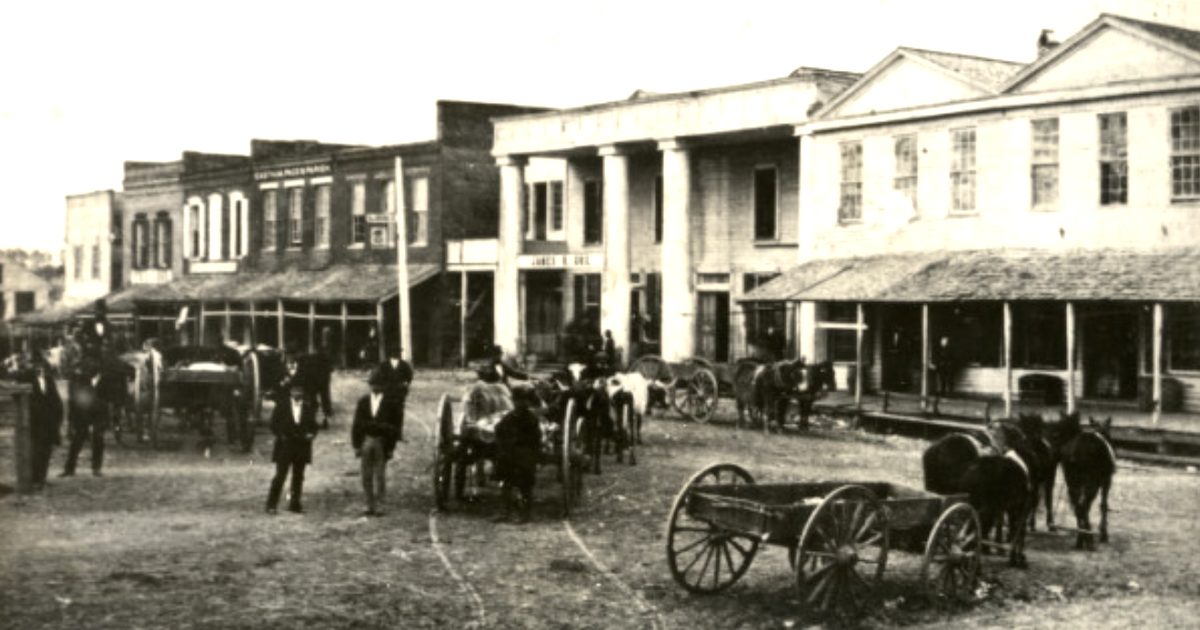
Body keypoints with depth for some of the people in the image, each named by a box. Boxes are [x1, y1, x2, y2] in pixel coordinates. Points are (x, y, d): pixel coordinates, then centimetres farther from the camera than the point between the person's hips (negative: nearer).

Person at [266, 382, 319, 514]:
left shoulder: (309, 408, 6)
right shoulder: (282, 406, 1)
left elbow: (313, 425, 9)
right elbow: (274, 424, 2)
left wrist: (311, 434, -10)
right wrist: (281, 435, -11)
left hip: (302, 447, 3)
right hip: (285, 446, -3)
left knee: (298, 477, 7)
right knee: (280, 476, -5)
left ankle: (295, 504, 16)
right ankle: (271, 505, 1)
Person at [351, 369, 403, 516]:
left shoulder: (390, 403, -3)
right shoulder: (363, 401, 6)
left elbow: (395, 425, -2)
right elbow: (357, 424, 8)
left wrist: (391, 447, -6)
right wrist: (356, 445, 3)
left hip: (382, 442, -3)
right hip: (366, 441, 3)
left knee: (379, 475, -3)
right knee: (366, 476, 5)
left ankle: (377, 505, 2)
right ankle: (370, 505, 12)